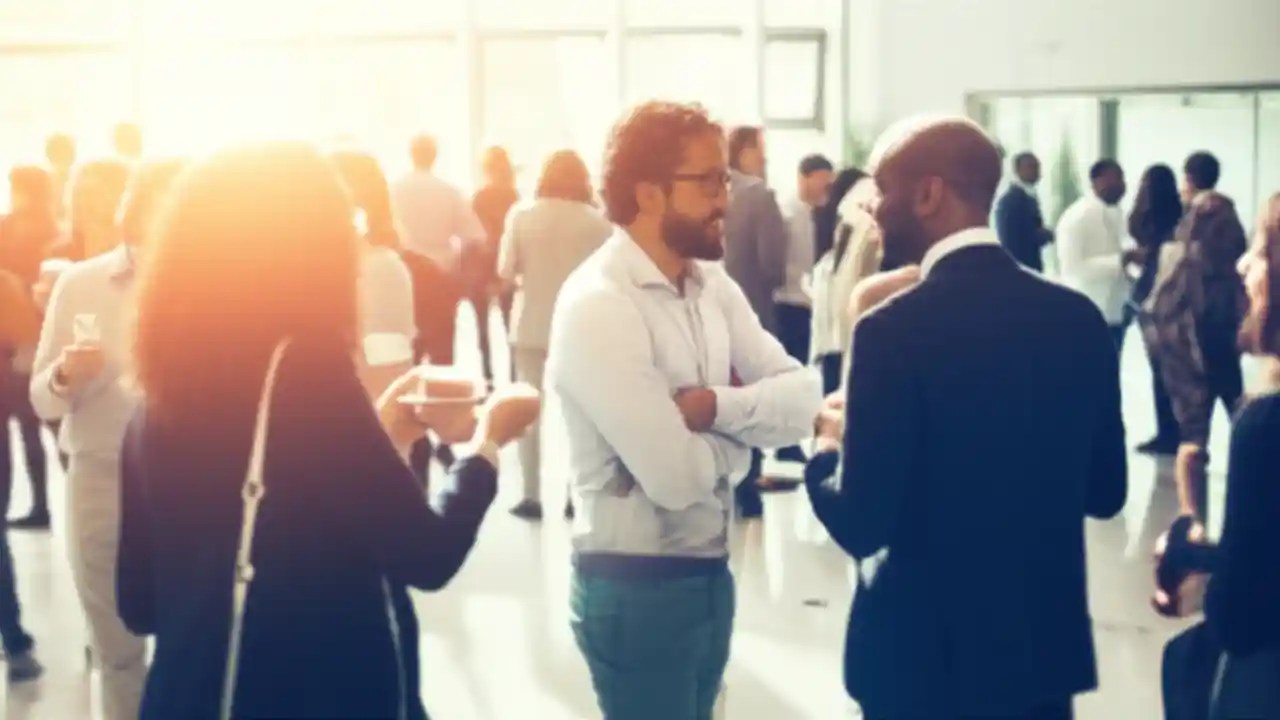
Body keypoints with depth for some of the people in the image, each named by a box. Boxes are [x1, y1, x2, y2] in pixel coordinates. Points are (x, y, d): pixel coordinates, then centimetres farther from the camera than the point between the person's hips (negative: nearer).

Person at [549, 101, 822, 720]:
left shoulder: (712, 285, 5)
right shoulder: (598, 307, -21)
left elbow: (802, 398, -3)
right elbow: (677, 475, -26)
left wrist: (714, 406, -21)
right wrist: (742, 429, -7)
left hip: (710, 572, 8)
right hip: (637, 588, -8)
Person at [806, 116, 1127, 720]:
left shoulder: (895, 328, -17)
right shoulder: (1077, 317, 0)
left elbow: (862, 524, -16)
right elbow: (1105, 491, 7)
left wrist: (825, 452, 3)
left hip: (924, 653, -5)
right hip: (1047, 643, 5)